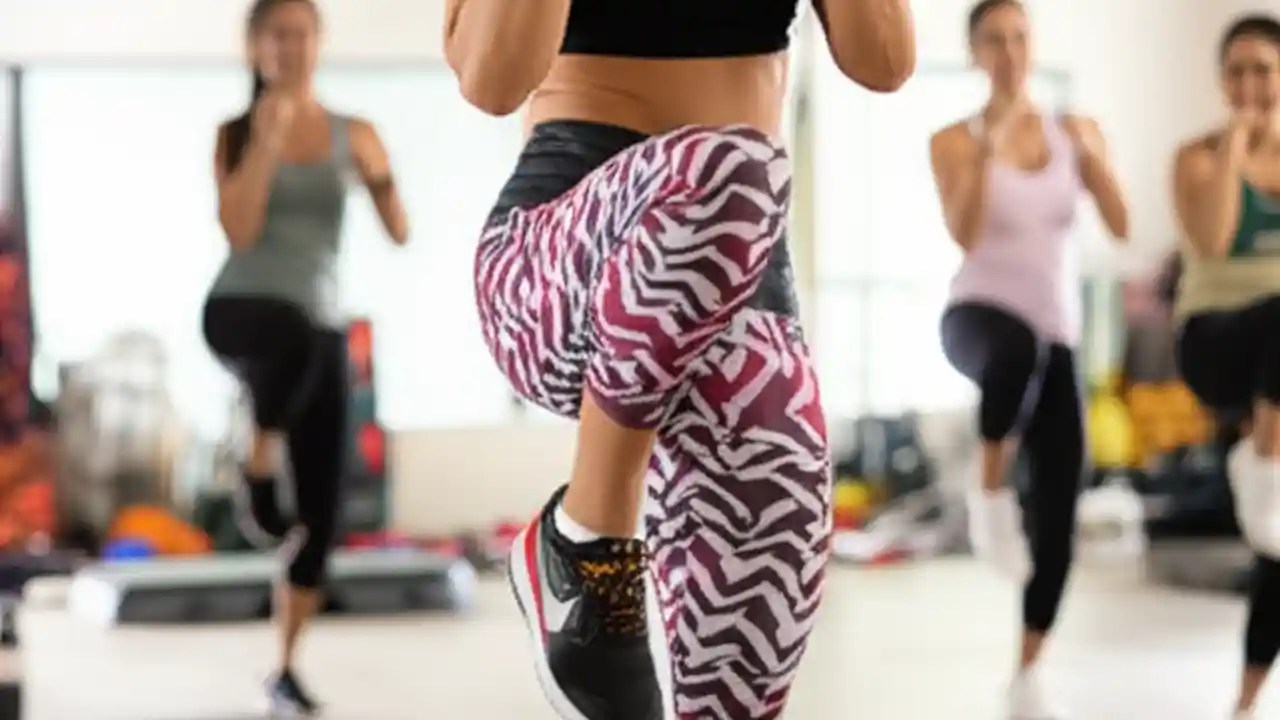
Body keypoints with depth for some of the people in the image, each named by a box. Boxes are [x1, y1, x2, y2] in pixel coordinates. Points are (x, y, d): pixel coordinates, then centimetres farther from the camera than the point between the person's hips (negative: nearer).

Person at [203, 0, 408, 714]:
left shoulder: (355, 134, 7)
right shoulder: (235, 133, 1)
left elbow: (401, 232, 2)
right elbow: (240, 231, -12)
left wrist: (381, 177, -17)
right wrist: (265, 141, -16)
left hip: (324, 331, 3)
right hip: (242, 312, -3)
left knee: (322, 515, -1)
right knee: (296, 337, -43)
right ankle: (259, 477, -19)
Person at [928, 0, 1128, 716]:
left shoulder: (1075, 132, 8)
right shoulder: (955, 141, -1)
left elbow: (1122, 226, -1)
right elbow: (964, 234, -16)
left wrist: (1095, 157, -16)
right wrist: (990, 148, -25)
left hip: (1058, 336, 4)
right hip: (980, 314, -4)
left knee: (1059, 512, -3)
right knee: (1020, 347, -44)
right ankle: (991, 489, -21)